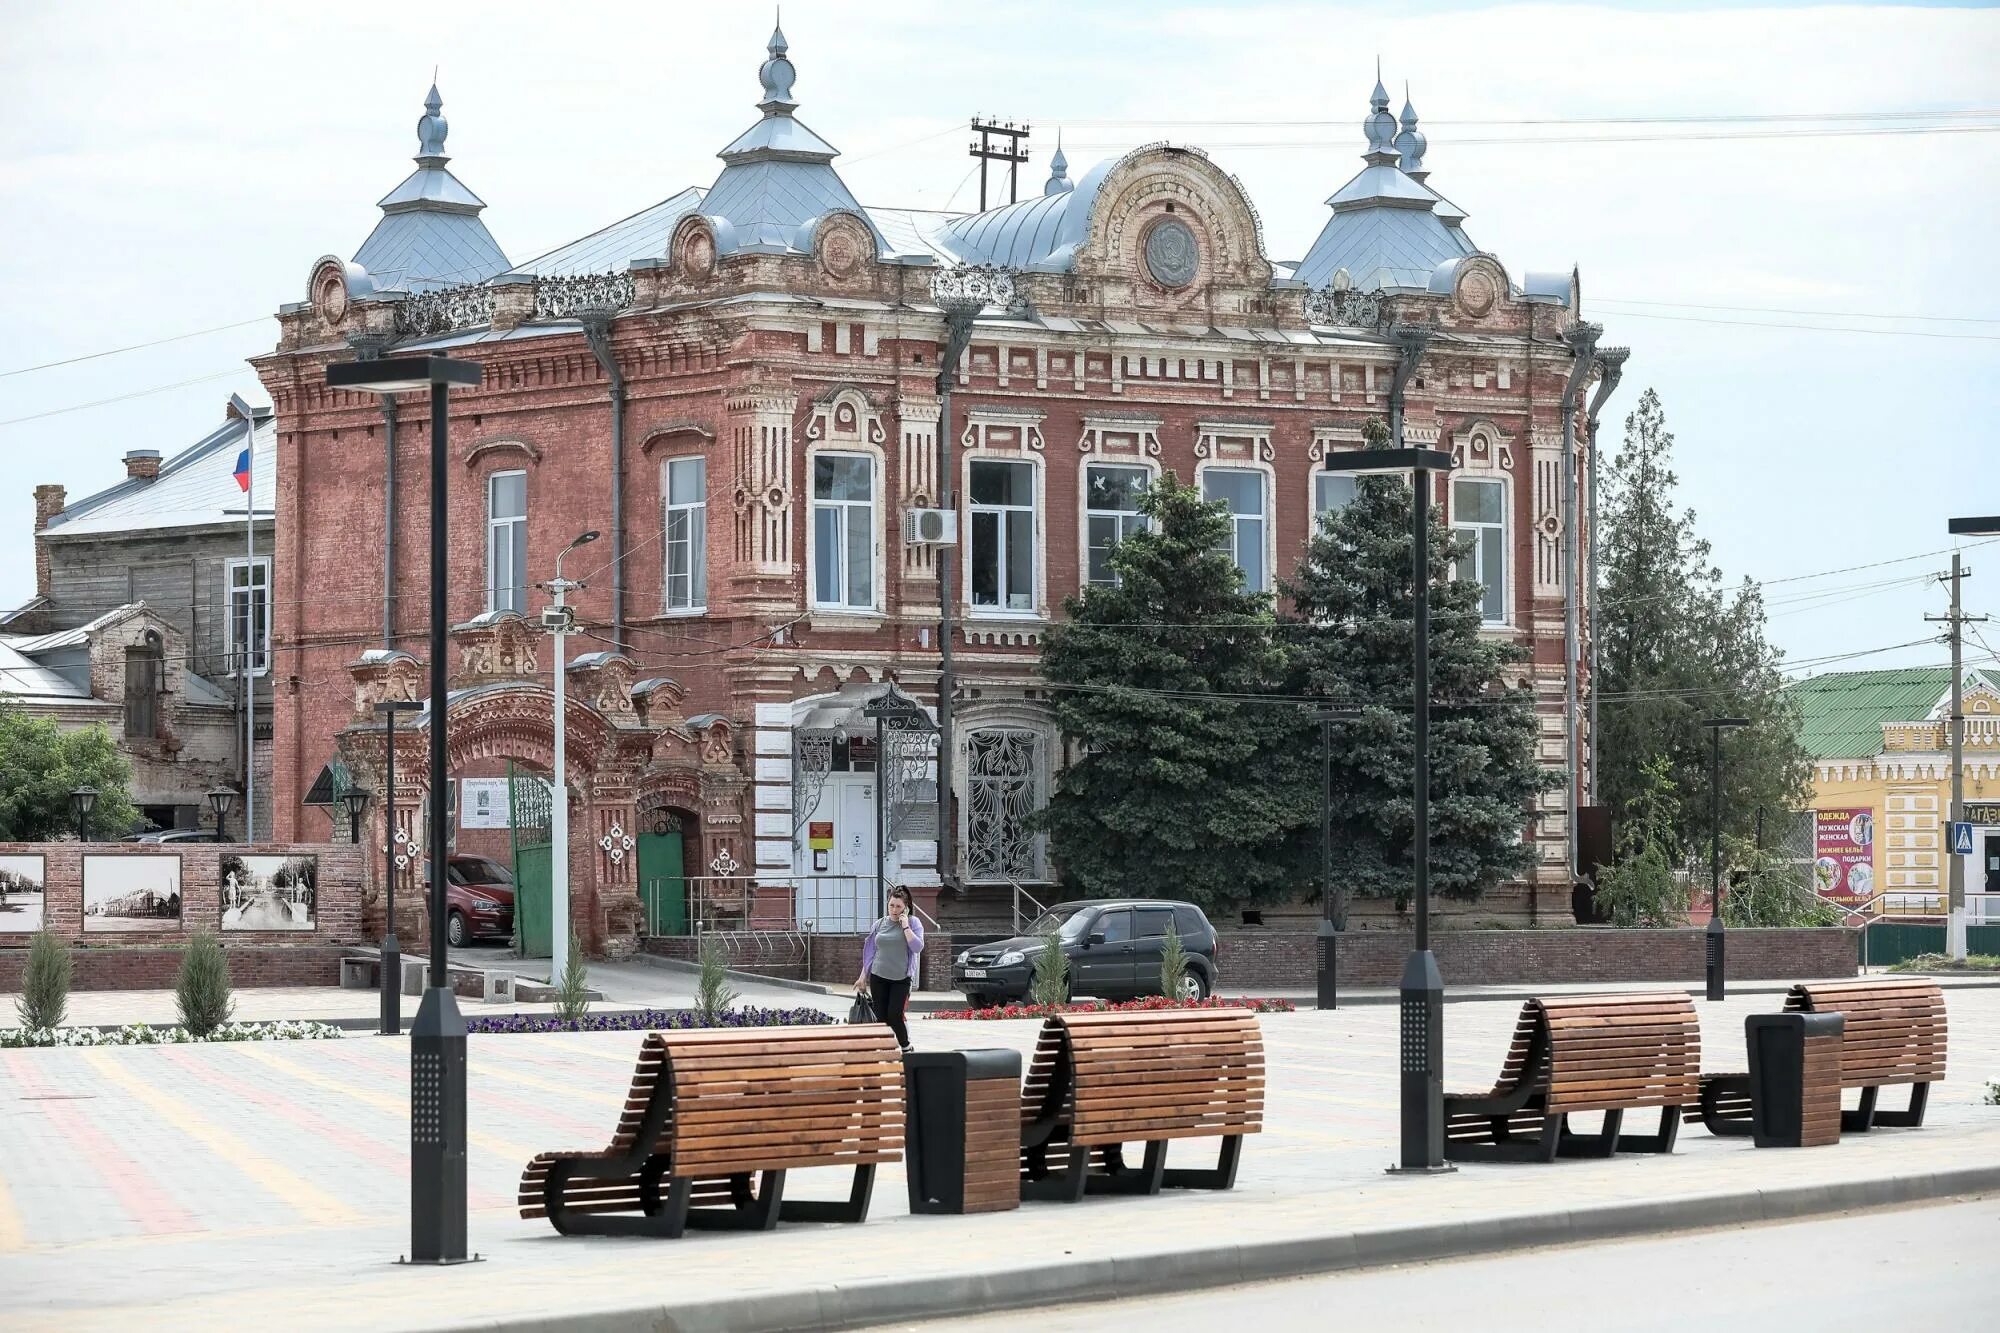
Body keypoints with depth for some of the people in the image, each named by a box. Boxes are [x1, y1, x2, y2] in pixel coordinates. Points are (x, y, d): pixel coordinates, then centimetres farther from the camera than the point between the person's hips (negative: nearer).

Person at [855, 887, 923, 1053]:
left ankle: (906, 1048, 8)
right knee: (880, 1016, 1)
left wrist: (905, 926, -15)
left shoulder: (913, 923, 0)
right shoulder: (879, 924, 8)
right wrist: (863, 977, 14)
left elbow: (918, 947, -13)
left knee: (894, 1015, -11)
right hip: (878, 977, 3)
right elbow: (870, 951, 14)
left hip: (901, 978, -3)